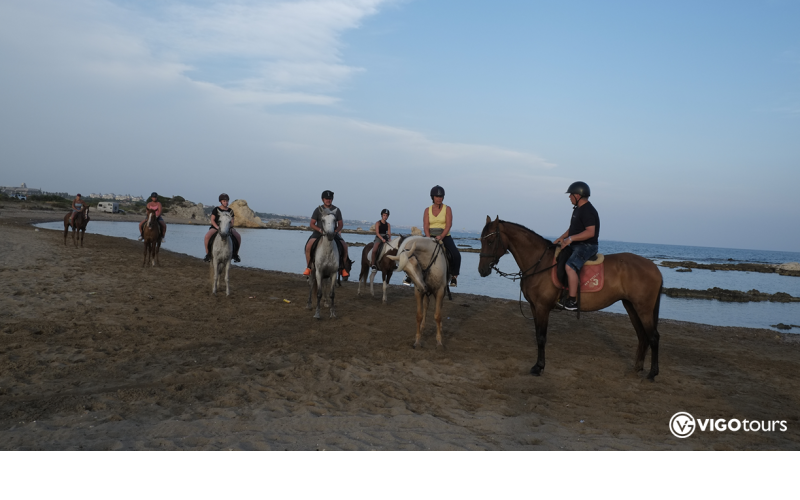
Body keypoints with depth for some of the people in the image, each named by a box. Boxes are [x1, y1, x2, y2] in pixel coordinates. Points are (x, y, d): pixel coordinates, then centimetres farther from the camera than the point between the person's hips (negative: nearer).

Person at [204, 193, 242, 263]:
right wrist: (217, 227, -21)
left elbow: (232, 222, 8)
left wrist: (229, 226, -14)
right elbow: (212, 220, -5)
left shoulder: (230, 211, 8)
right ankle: (208, 254, -17)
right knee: (207, 236, -32)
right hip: (216, 227, -2)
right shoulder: (216, 209, 0)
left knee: (238, 236, -22)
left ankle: (235, 254, -7)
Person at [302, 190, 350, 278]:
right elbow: (312, 224, 0)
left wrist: (336, 230, -13)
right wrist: (320, 229, -18)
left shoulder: (336, 210, 7)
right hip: (319, 232, -1)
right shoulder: (318, 210, 2)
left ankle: (342, 268, -7)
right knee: (309, 245, -28)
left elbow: (341, 224, 9)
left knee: (344, 245, -21)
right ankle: (308, 267, -14)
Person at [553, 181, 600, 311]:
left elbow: (590, 232, -25)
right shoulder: (578, 209, 15)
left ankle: (573, 301, -32)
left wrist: (570, 238, -27)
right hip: (576, 246, 11)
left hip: (587, 246, -11)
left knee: (570, 266, -32)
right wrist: (562, 237, 8)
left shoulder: (587, 211, -17)